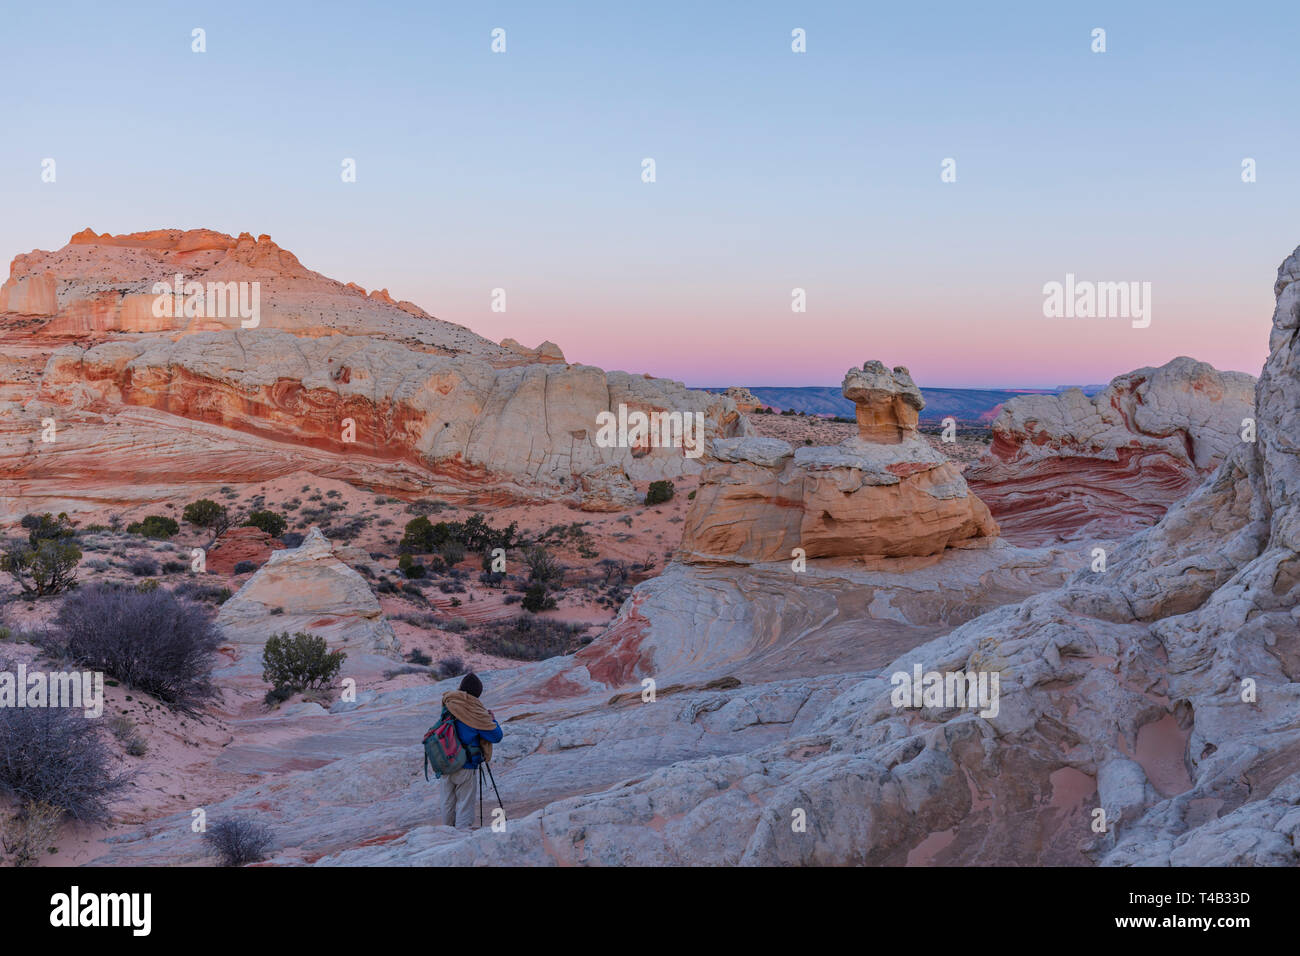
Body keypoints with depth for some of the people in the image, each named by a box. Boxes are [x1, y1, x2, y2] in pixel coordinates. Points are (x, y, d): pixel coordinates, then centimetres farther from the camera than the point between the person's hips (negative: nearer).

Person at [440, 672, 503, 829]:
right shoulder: (474, 713, -17)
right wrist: (491, 718, 6)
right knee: (465, 802, 4)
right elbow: (496, 736, -11)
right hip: (465, 767, -6)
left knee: (448, 802, 16)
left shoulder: (448, 706, -1)